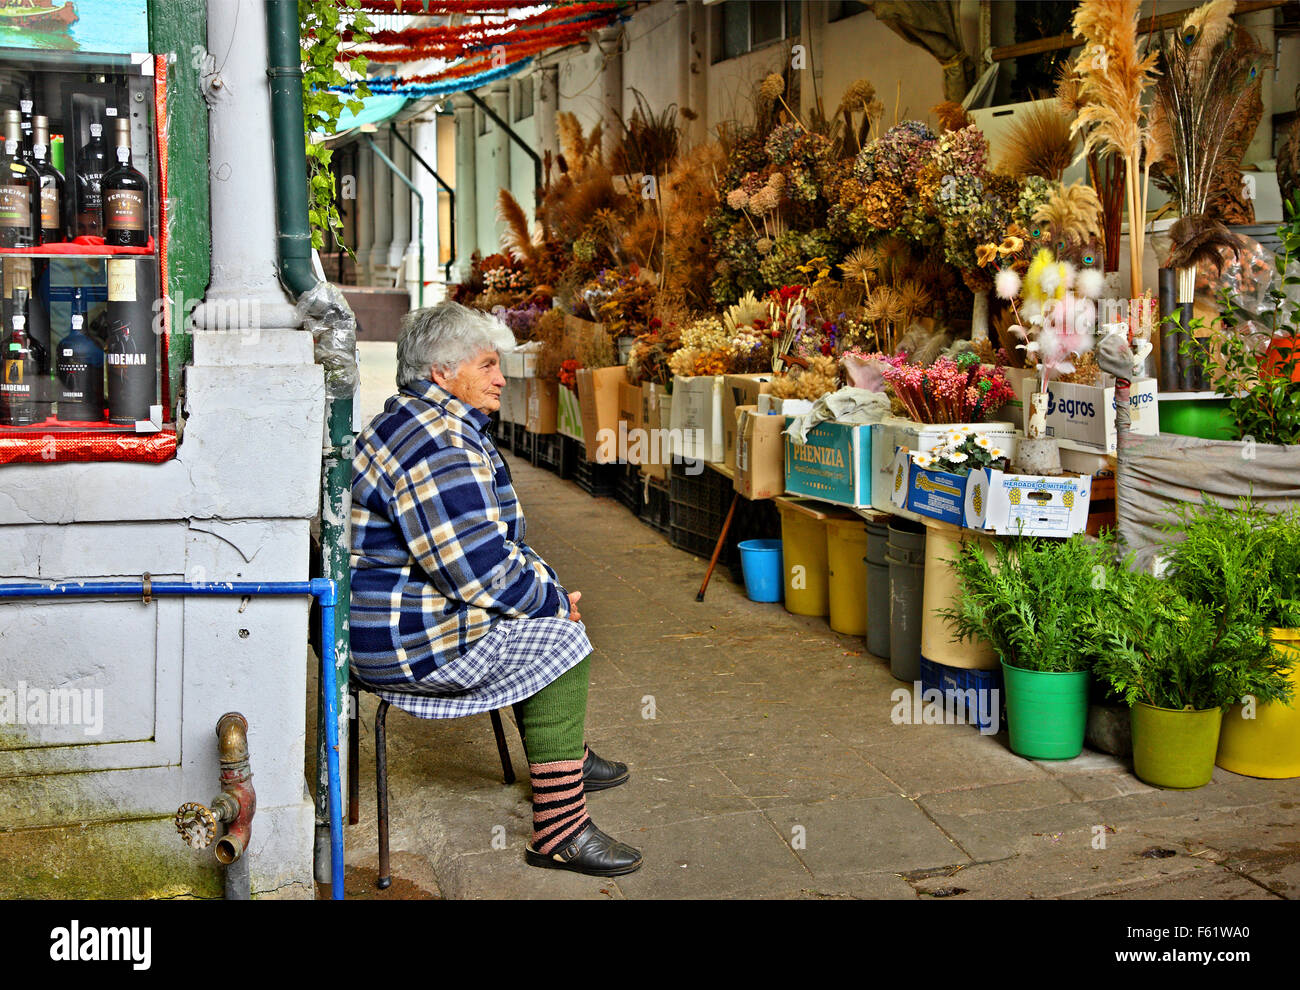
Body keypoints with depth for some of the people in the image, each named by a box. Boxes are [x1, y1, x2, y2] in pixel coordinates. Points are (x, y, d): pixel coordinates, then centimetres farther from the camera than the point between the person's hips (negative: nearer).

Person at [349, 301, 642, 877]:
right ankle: (560, 830, -11)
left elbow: (486, 547, 20)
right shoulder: (434, 444, -24)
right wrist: (554, 601, -11)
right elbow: (479, 570, -27)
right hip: (404, 635, -12)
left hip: (401, 608, 12)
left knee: (548, 607, 21)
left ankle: (567, 756, 38)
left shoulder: (437, 425, 14)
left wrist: (549, 590, 7)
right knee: (558, 640, -14)